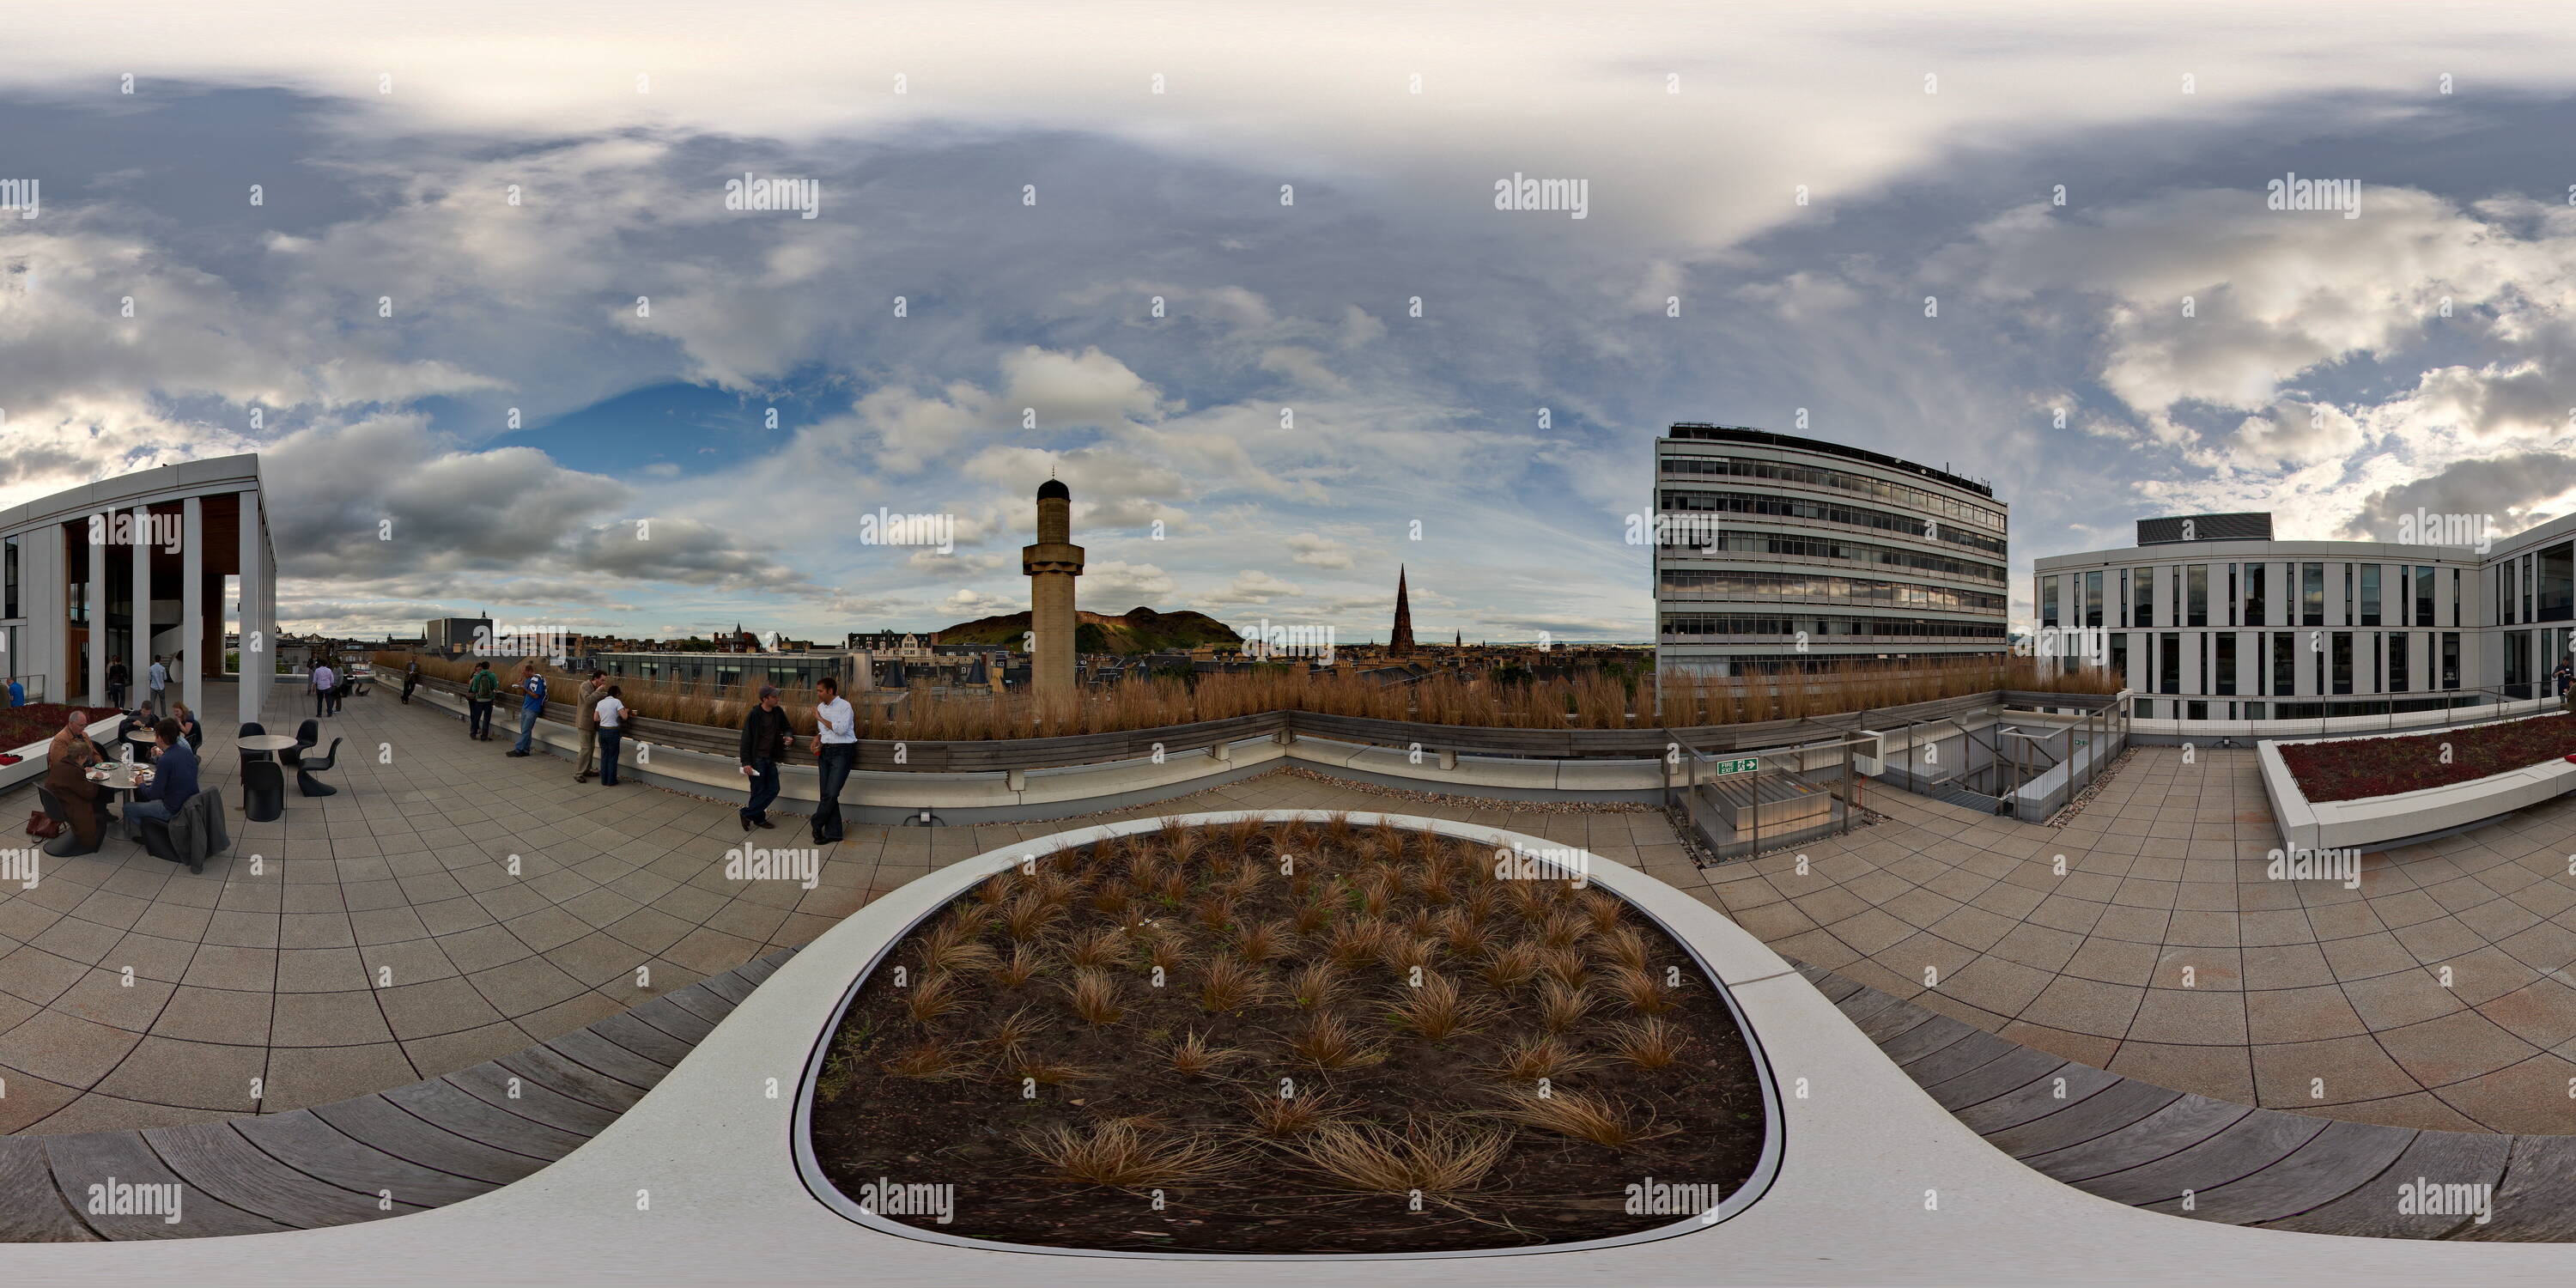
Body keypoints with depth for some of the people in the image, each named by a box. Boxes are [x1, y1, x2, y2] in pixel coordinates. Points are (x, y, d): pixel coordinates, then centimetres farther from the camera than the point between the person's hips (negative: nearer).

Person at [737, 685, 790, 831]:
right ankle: (759, 818, 16)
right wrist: (746, 762, -16)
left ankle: (748, 814, 17)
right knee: (759, 791, -2)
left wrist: (787, 736, -6)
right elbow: (746, 740, -12)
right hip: (757, 759, -7)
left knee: (773, 789, 6)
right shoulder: (754, 715, -15)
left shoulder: (778, 713, 3)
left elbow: (786, 728, 19)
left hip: (770, 759, 7)